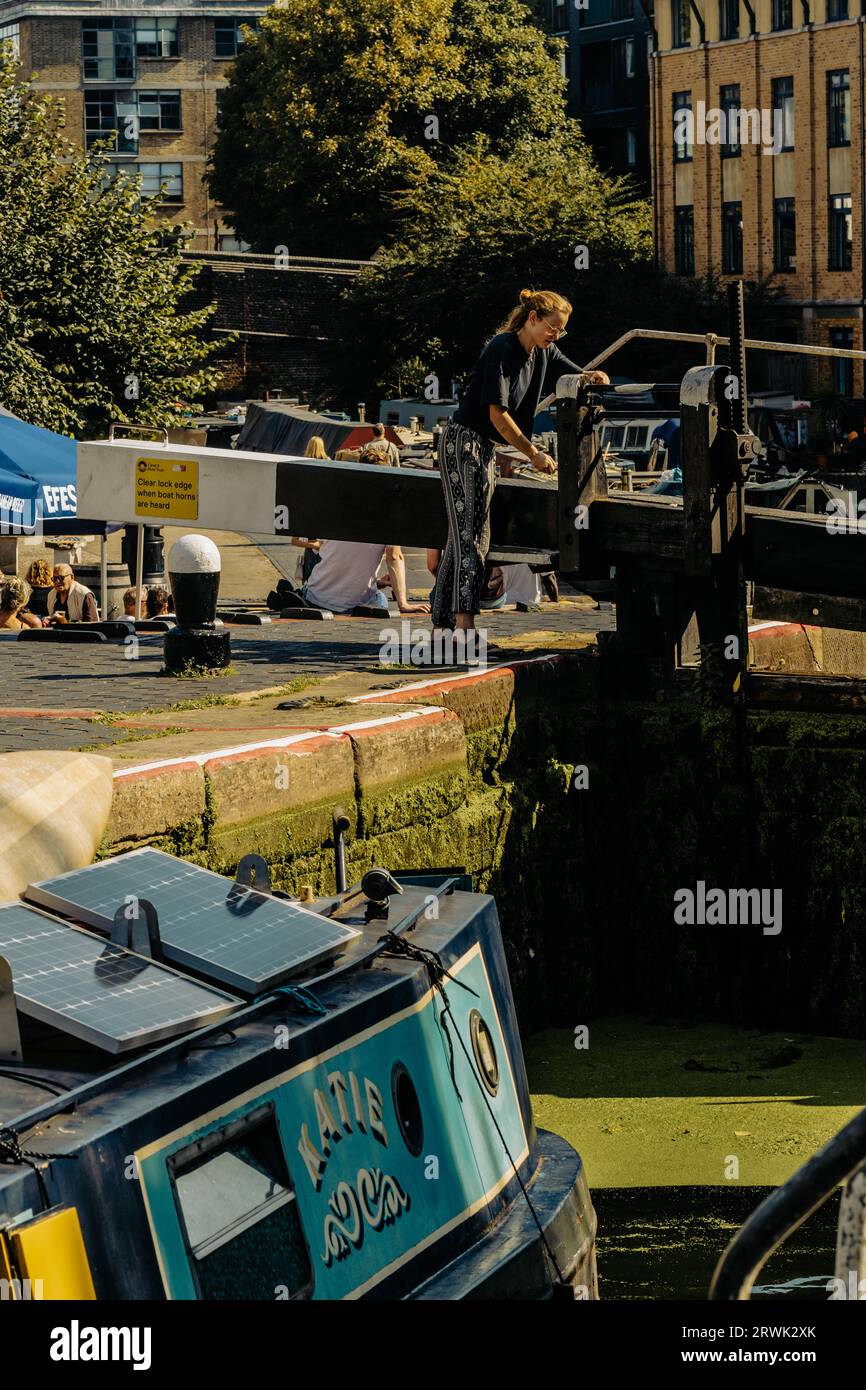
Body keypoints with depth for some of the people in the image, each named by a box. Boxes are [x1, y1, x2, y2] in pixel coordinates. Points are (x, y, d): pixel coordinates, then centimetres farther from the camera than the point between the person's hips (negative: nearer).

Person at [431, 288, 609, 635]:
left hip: (486, 449, 9)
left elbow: (577, 376, 17)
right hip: (462, 441, -9)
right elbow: (497, 414, -21)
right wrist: (534, 454, -18)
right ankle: (465, 625, -25)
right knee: (468, 534, -17)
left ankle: (441, 622, 10)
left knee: (469, 535, 8)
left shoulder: (544, 353, 8)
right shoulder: (502, 349, -18)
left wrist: (594, 378, -9)